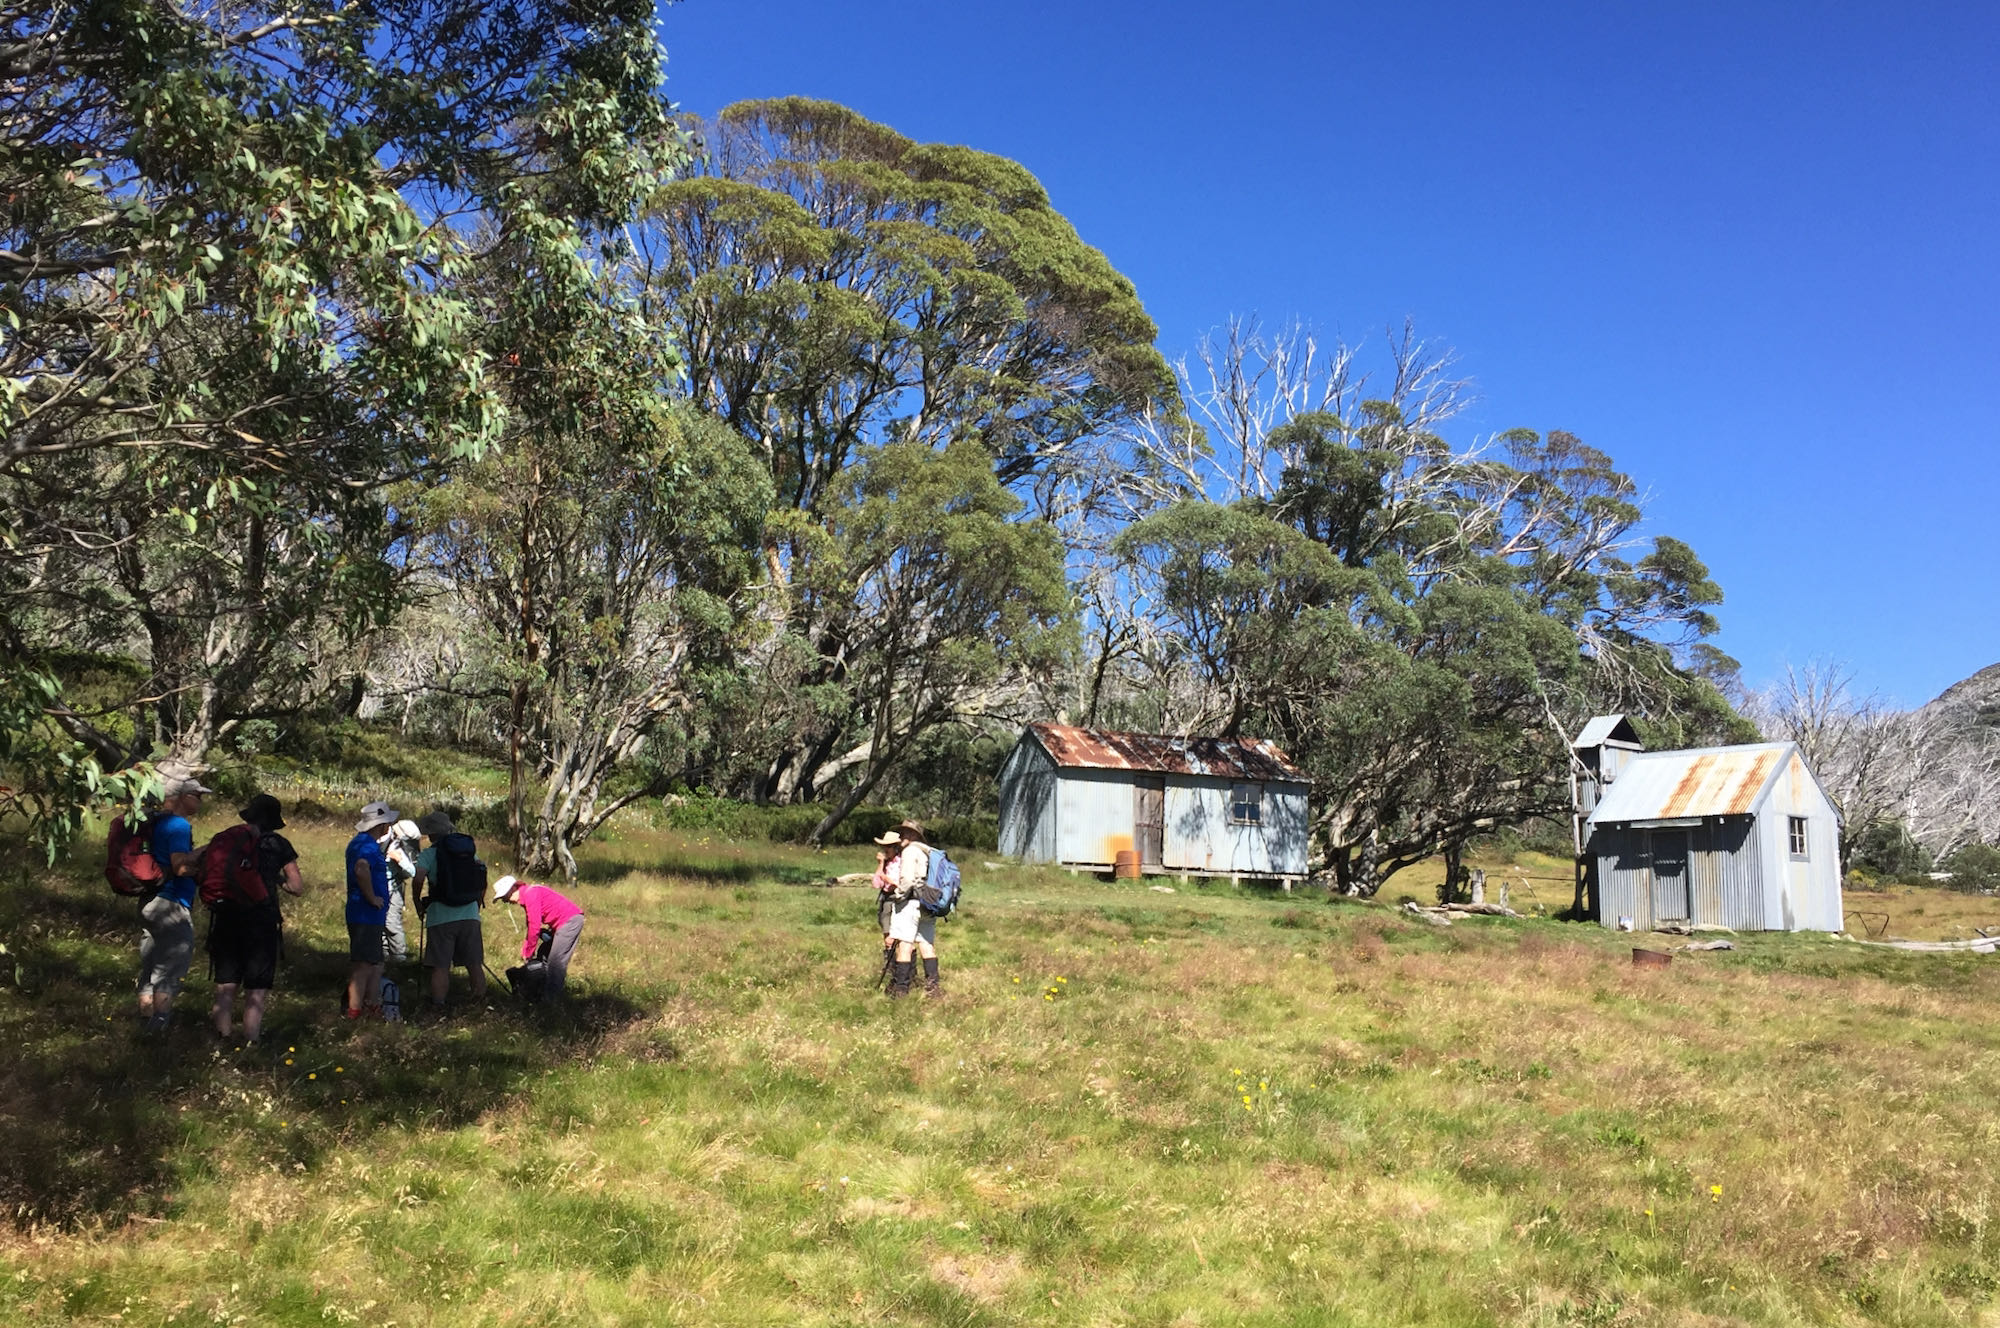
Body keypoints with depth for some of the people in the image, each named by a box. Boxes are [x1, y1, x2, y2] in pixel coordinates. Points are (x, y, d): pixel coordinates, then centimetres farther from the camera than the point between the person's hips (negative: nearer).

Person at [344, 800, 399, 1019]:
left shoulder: (359, 842, 14)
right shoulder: (369, 845, -19)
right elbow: (361, 870, -38)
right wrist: (372, 898, -27)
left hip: (360, 913, 10)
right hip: (368, 916, -10)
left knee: (374, 962, 16)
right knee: (364, 964, -4)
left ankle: (372, 1003, 23)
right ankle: (355, 1009, 1)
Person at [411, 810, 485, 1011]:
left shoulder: (427, 855, -3)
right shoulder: (469, 850, 10)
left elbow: (418, 880, -17)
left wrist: (418, 905, -2)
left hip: (440, 917, -4)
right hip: (469, 915, 4)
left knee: (440, 967, 1)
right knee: (474, 964, 11)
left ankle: (438, 1007, -1)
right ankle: (481, 1001, 14)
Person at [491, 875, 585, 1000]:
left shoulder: (530, 894, -16)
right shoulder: (525, 897, 16)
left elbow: (535, 927, -17)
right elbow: (531, 927, 21)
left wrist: (528, 953, -7)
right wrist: (524, 952, 17)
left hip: (570, 920, -11)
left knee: (556, 961, -10)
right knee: (545, 956, 12)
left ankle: (551, 999, -7)